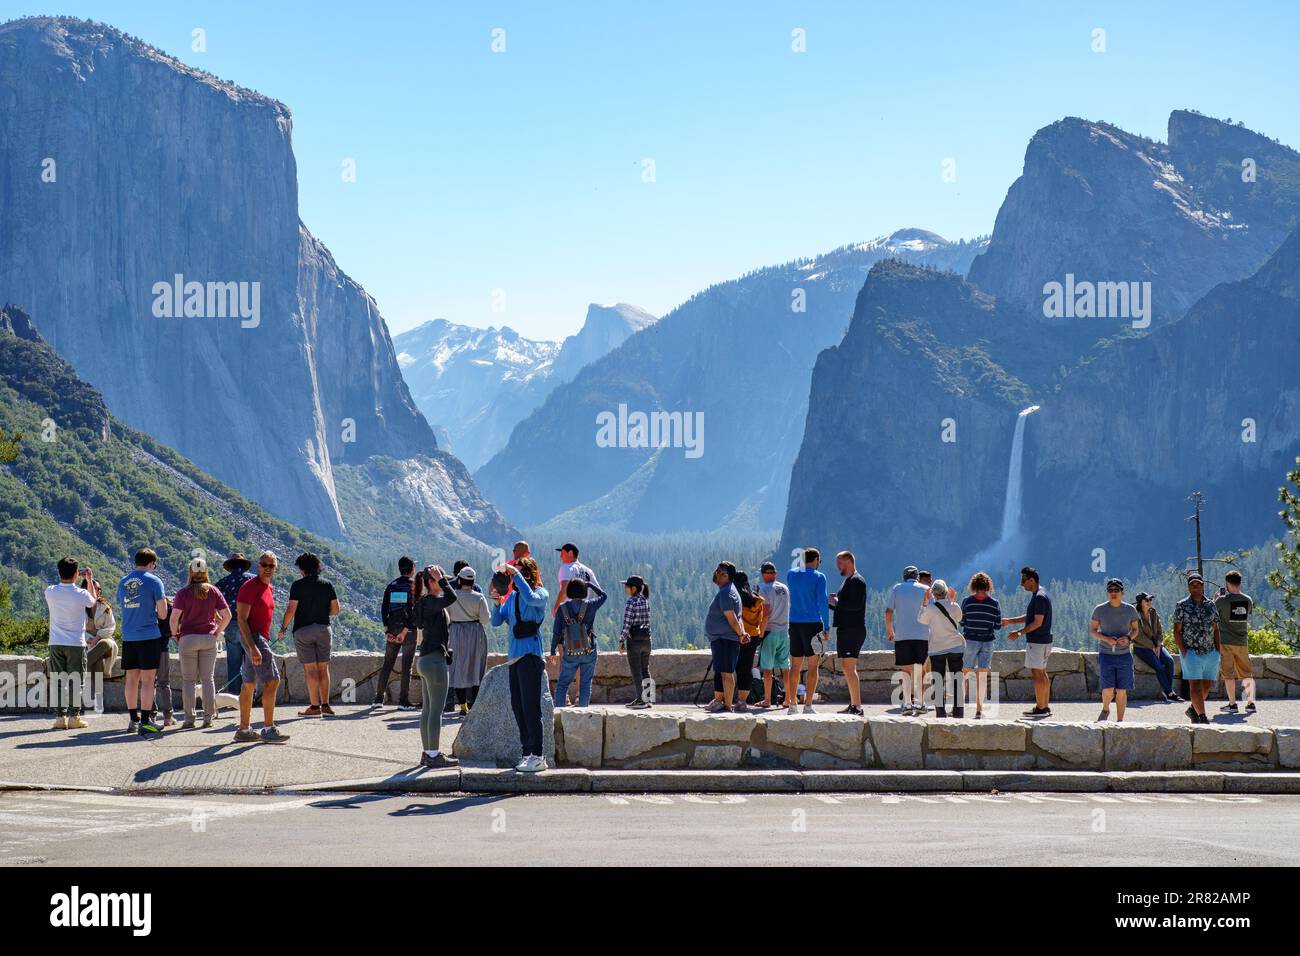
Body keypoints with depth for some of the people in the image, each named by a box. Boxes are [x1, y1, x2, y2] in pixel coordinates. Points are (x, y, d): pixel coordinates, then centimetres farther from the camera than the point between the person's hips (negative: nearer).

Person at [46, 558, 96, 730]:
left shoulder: (50, 592, -5)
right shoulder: (81, 594, -11)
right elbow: (93, 603, 13)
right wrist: (90, 581, 23)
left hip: (56, 643, 2)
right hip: (76, 644, -2)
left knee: (57, 682, 6)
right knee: (75, 682, 4)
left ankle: (60, 717, 3)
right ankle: (74, 717, 2)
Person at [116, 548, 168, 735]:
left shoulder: (123, 582, 10)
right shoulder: (154, 581, -6)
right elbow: (163, 614, -7)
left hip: (128, 637, 5)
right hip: (149, 635, -5)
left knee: (131, 679, 11)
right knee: (147, 679, -2)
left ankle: (133, 720, 16)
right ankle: (145, 722, -3)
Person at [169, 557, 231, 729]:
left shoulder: (184, 593, -6)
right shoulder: (213, 591, 2)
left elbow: (173, 618, -13)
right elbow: (227, 615, 1)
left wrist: (175, 635, 3)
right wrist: (217, 632, 12)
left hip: (188, 638, -2)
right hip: (209, 638, 2)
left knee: (188, 680, 3)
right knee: (208, 679, 8)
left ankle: (189, 719, 1)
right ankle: (208, 718, 6)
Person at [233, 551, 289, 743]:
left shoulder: (268, 589, 16)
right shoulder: (249, 587, -13)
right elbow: (242, 619, -17)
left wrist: (264, 644, 22)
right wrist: (253, 647, -24)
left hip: (261, 639, 9)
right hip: (253, 638, -9)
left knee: (249, 684, 11)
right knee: (272, 680, -14)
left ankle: (244, 730, 14)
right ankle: (269, 729, -14)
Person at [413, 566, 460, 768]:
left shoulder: (429, 602, 14)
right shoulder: (430, 603, -16)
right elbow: (451, 598, -34)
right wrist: (441, 580, -21)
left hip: (426, 659, 10)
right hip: (434, 660, -10)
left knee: (428, 709, 13)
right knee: (436, 710, -6)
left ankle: (428, 753, 18)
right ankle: (434, 755, -3)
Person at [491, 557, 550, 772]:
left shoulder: (540, 593, -5)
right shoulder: (512, 596, 14)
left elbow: (530, 598, -28)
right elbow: (496, 622, 12)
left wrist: (516, 574, -22)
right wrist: (497, 603, -6)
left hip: (530, 655, -8)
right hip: (514, 655, 8)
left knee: (530, 707, -9)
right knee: (517, 706, 10)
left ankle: (537, 756, -8)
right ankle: (527, 752, 17)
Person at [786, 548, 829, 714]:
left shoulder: (791, 574, 7)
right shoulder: (819, 577, -7)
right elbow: (822, 602, -11)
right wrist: (826, 627, -8)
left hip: (794, 624, 5)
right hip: (813, 624, -5)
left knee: (795, 666, 12)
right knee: (813, 666, -1)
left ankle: (792, 704, 13)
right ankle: (808, 705, -5)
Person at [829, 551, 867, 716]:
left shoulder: (856, 581, -11)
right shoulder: (848, 581, 21)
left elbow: (856, 605, -23)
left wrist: (837, 602, -15)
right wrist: (831, 602, 13)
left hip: (853, 630, -11)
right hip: (845, 629, 11)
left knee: (849, 668, -14)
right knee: (846, 668, 14)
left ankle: (857, 707, -16)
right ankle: (853, 705, 19)